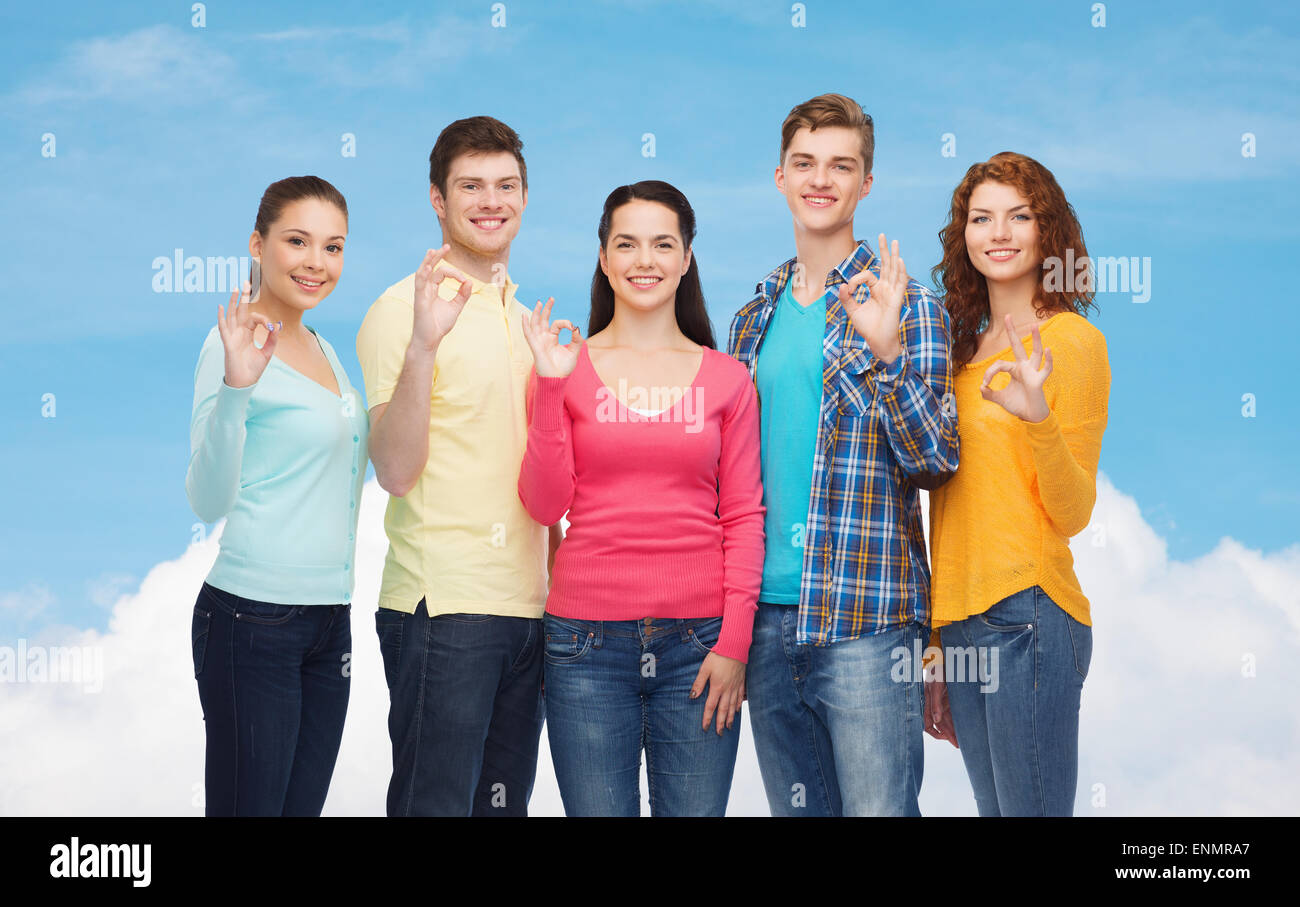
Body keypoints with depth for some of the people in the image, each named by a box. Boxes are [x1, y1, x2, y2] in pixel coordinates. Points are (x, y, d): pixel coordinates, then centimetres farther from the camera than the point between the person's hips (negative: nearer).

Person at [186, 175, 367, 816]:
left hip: (329, 617, 8)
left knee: (304, 805, 10)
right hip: (254, 620, -8)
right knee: (249, 805, -3)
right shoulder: (236, 342, -10)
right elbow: (208, 500, -17)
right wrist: (234, 388, -31)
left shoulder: (323, 349, 13)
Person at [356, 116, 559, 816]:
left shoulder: (524, 318, 16)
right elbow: (394, 471, -16)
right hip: (441, 610, -7)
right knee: (435, 804, -5)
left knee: (505, 802, 11)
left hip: (526, 606, 7)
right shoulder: (403, 309, -6)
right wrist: (422, 344, -26)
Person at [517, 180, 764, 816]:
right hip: (589, 643, 0)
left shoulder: (726, 379, 7)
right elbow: (543, 504, -1)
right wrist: (550, 384, -9)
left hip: (698, 643, 1)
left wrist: (734, 642, -3)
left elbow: (744, 517, 5)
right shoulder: (568, 367, 6)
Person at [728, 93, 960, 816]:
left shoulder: (904, 303, -2)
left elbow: (936, 460, -10)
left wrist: (885, 351, -24)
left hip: (866, 619, -5)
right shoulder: (757, 317, 14)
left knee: (879, 809, -4)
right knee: (797, 809, 13)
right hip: (768, 617, 5)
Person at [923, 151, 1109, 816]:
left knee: (1031, 806, -4)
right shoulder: (968, 347, 15)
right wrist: (935, 655, 19)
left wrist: (1038, 419, -27)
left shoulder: (1070, 340, -4)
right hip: (959, 622, 6)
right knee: (992, 807, 9)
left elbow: (1073, 512, -9)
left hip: (1029, 614, -6)